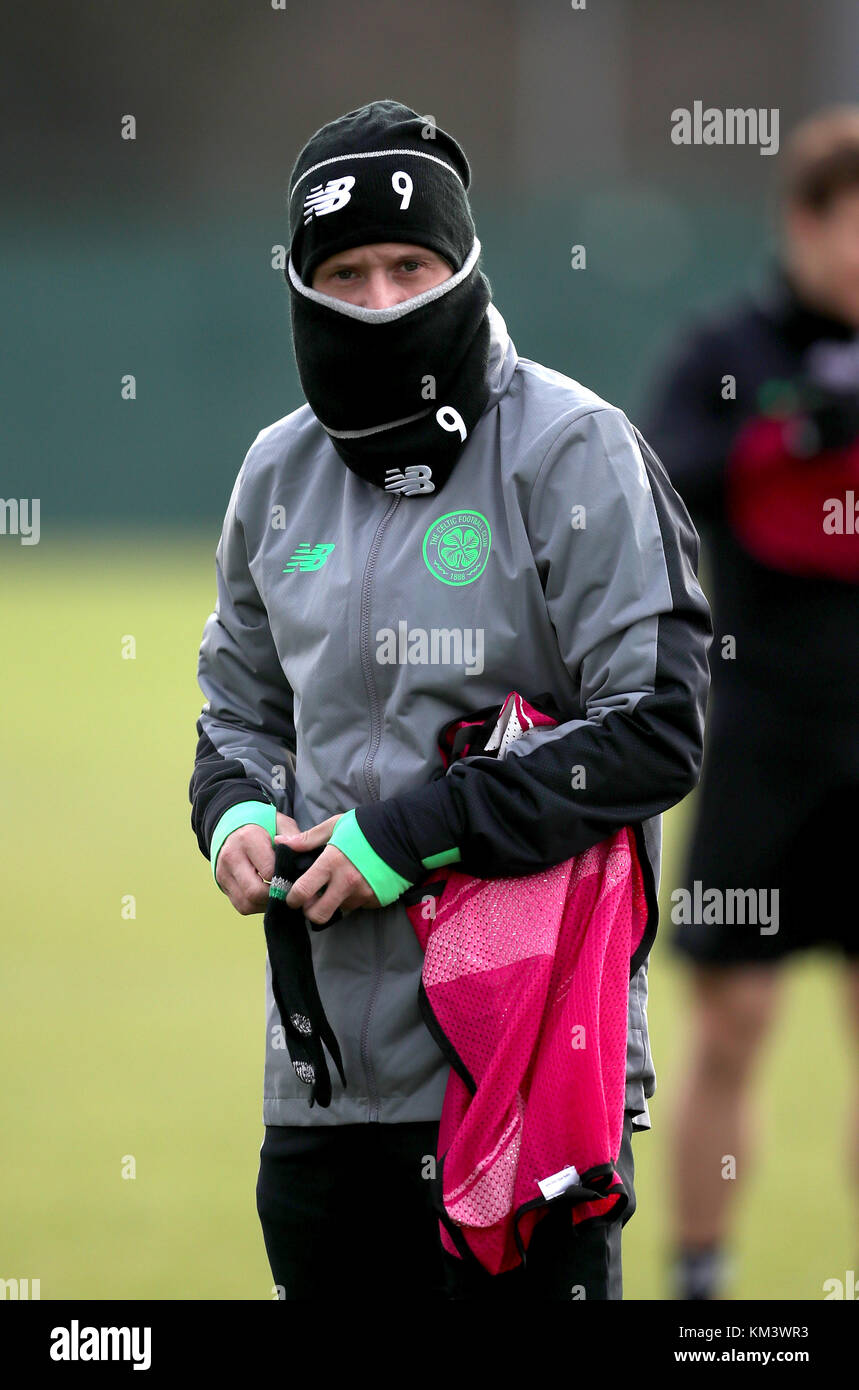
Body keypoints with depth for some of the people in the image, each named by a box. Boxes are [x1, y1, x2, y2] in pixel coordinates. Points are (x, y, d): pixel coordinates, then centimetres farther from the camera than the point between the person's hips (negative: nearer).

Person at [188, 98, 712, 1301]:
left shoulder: (569, 451, -6)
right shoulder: (278, 473, 13)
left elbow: (657, 730, -12)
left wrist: (413, 834, -15)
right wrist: (236, 814, 1)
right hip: (326, 1065, 6)